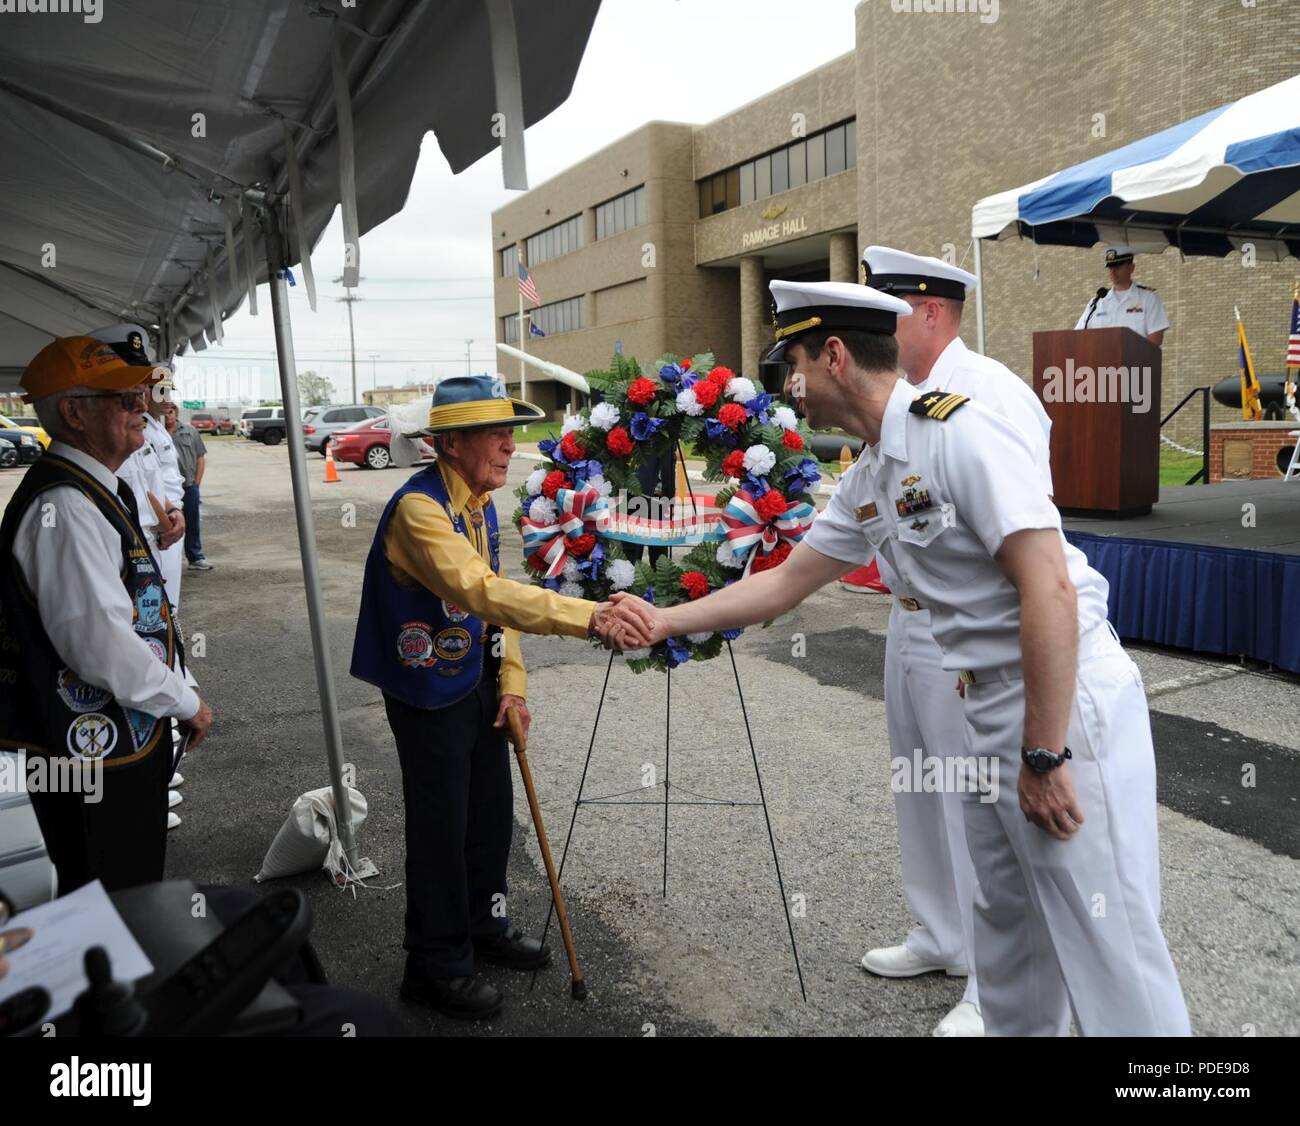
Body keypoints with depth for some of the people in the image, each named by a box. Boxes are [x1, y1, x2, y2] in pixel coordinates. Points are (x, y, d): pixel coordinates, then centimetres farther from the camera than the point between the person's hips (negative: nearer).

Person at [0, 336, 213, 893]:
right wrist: (186, 703, -16)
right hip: (93, 751, -9)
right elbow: (103, 646, -29)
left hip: (125, 740, 10)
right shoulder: (64, 508, -24)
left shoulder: (101, 491, 9)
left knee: (138, 899, 24)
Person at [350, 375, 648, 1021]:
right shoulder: (419, 508, -26)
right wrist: (584, 617, -45)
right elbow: (480, 591, -40)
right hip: (427, 694, -8)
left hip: (478, 683, 8)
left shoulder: (480, 503, 4)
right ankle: (436, 967, 24)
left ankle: (484, 925, 40)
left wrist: (511, 682, 4)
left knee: (491, 811, 19)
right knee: (441, 829, 4)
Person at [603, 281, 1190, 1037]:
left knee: (1108, 942, 0)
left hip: (1069, 707, -8)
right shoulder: (867, 483, 9)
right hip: (990, 714, 9)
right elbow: (784, 583, 17)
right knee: (1007, 932, 19)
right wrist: (663, 623, 15)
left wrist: (1045, 757, -21)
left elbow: (1049, 591, -23)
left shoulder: (961, 433, -17)